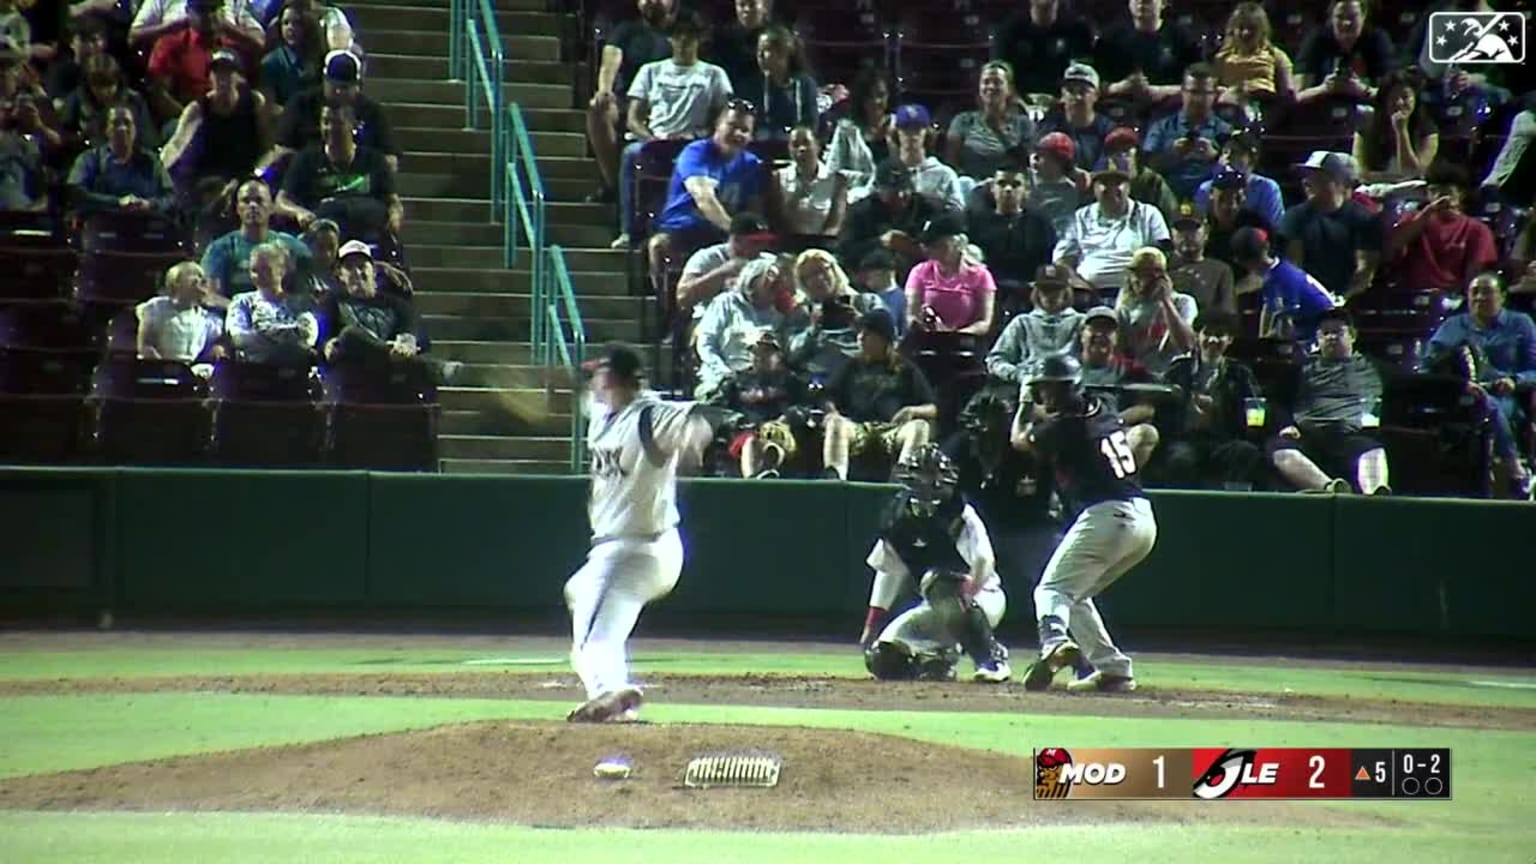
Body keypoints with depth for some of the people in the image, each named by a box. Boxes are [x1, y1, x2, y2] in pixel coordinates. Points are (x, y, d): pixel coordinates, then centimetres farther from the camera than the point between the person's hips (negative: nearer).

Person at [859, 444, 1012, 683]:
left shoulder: (961, 516, -16)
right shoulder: (899, 520, 0)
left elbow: (984, 561, -28)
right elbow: (889, 573, 5)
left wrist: (967, 590, -44)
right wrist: (871, 625, 0)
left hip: (983, 598, -6)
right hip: (936, 607, 6)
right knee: (883, 659, -12)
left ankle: (993, 660, -29)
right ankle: (936, 658, 16)